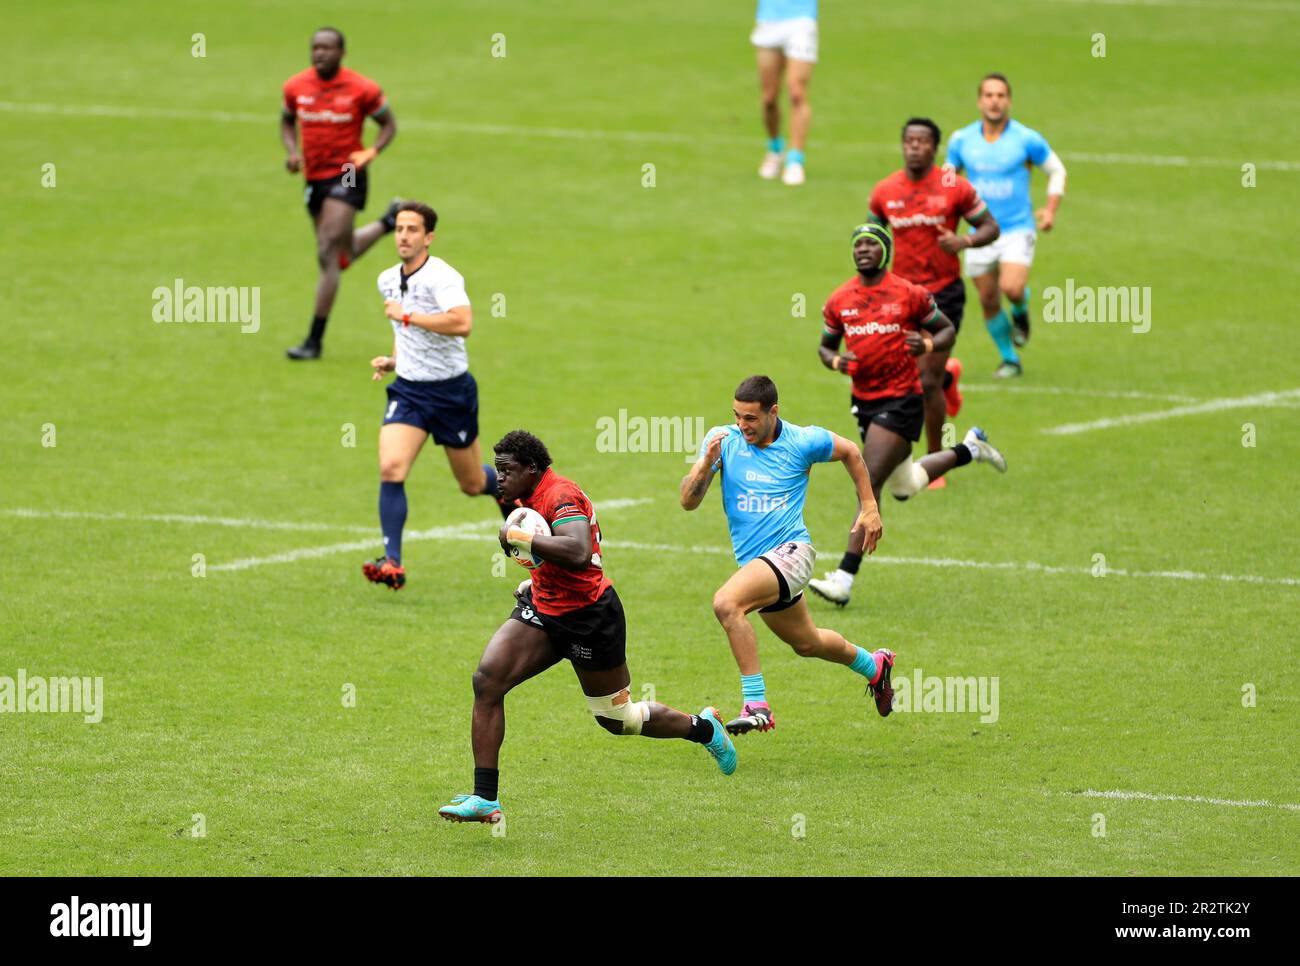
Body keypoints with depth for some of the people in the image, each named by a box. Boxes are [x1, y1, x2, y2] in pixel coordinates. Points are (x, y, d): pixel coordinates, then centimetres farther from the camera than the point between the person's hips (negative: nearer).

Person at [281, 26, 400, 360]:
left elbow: (389, 124, 2)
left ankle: (314, 341, -12)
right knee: (344, 254, 19)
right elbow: (287, 121, 17)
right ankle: (389, 222, 49)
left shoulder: (361, 89, -10)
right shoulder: (296, 87, 0)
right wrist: (291, 151, -2)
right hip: (314, 178, 6)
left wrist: (371, 153, -15)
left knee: (328, 254, -16)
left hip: (347, 175, -6)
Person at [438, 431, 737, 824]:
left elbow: (578, 554, -39)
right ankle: (484, 799, -12)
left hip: (589, 617, -9)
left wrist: (518, 536, -33)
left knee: (616, 720, 7)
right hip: (542, 608, 9)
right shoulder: (529, 498, 8)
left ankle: (704, 728, 36)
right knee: (486, 680, -13)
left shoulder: (560, 494, -22)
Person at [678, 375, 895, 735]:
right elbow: (688, 501, -7)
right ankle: (872, 665, 53)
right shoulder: (722, 440, -4)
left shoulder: (803, 442, -9)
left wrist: (869, 508, 14)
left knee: (727, 602, -31)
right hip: (753, 561, 6)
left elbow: (850, 452, 12)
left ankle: (756, 704, -29)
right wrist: (706, 462, -24)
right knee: (806, 643, 23)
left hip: (790, 550, -6)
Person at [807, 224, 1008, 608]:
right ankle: (970, 448, 46)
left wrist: (927, 344, -19)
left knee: (868, 484, -15)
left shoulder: (909, 295, -8)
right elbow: (825, 346, 15)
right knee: (904, 486, 21)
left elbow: (947, 330, 3)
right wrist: (835, 360, -9)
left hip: (901, 400, -6)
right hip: (864, 401, 6)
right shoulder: (839, 301, 3)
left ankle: (844, 579, -16)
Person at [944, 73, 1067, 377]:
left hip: (1017, 229, -3)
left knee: (1012, 288, -24)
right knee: (988, 302, 6)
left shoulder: (1027, 139, -7)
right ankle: (1009, 360, 25)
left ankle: (1020, 312, 14)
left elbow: (1056, 170, 6)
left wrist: (1051, 209, -5)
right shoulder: (961, 140, 0)